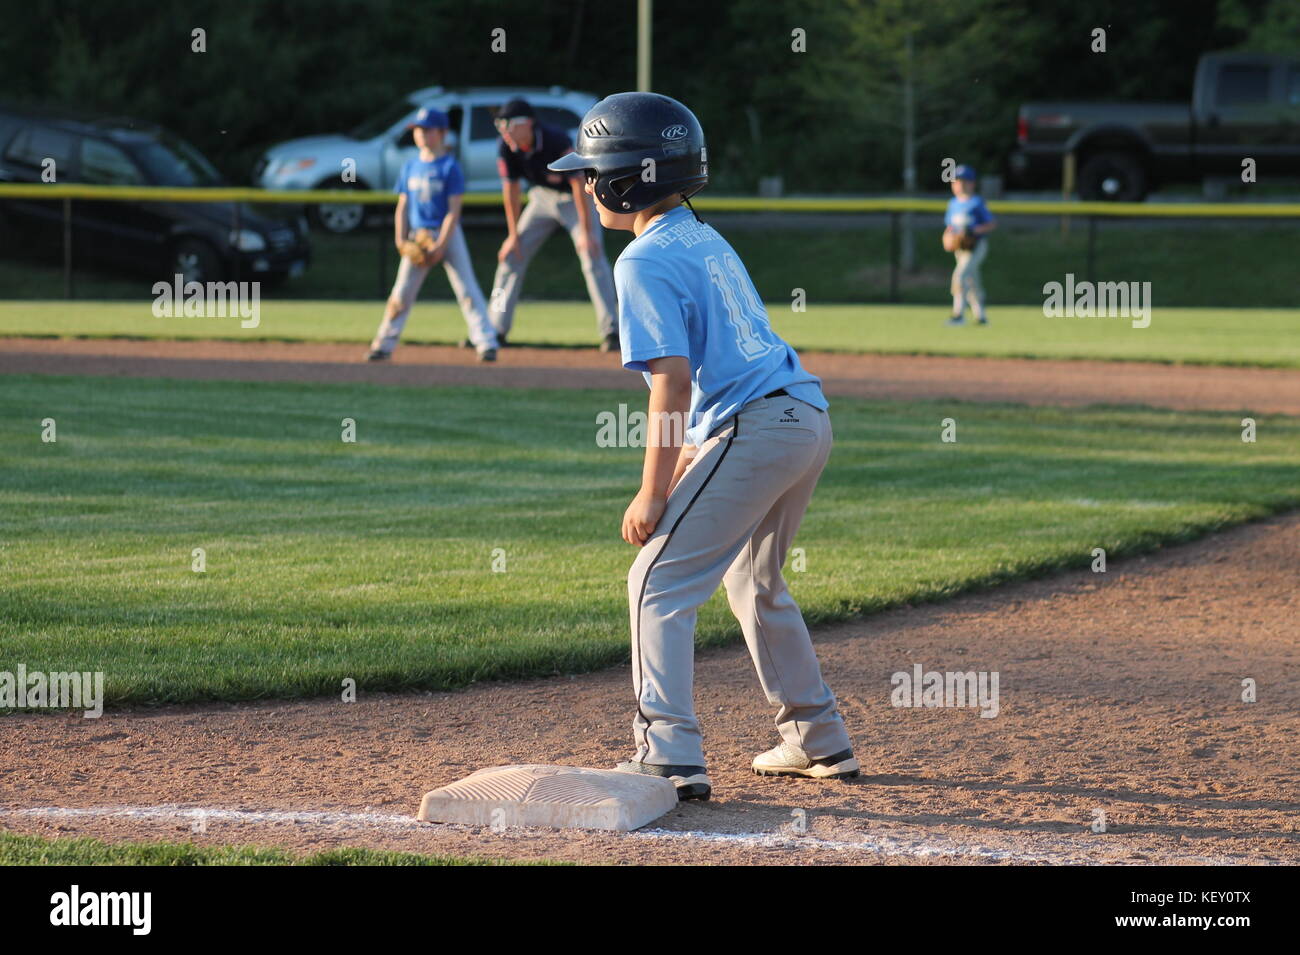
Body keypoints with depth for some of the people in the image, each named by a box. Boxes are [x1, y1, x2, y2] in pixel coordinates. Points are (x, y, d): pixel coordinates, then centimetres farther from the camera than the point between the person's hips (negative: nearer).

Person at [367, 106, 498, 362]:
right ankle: (384, 344, 9)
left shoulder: (450, 167, -7)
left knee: (467, 290, -8)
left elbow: (454, 209, -11)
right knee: (402, 292, 3)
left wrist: (441, 245, -17)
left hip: (448, 235, -4)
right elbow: (402, 206, 11)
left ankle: (486, 343, -9)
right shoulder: (410, 166, 9)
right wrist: (401, 240, -2)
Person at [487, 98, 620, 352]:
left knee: (593, 258, -17)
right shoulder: (507, 149, -16)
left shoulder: (557, 142, -32)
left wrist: (586, 232, -29)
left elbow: (579, 184, -29)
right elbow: (511, 189, -6)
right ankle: (496, 329, 8)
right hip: (543, 197, 6)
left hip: (575, 197, -6)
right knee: (511, 255, 1)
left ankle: (611, 331, -16)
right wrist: (513, 235, -5)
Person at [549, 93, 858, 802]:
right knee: (754, 583, 27)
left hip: (754, 428, -9)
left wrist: (653, 492, -14)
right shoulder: (708, 241, 19)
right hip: (808, 418, 9)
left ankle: (670, 757, -16)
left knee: (659, 581, -7)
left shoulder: (646, 262, -9)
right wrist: (694, 454, 28)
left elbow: (673, 377, -16)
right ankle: (818, 740, 33)